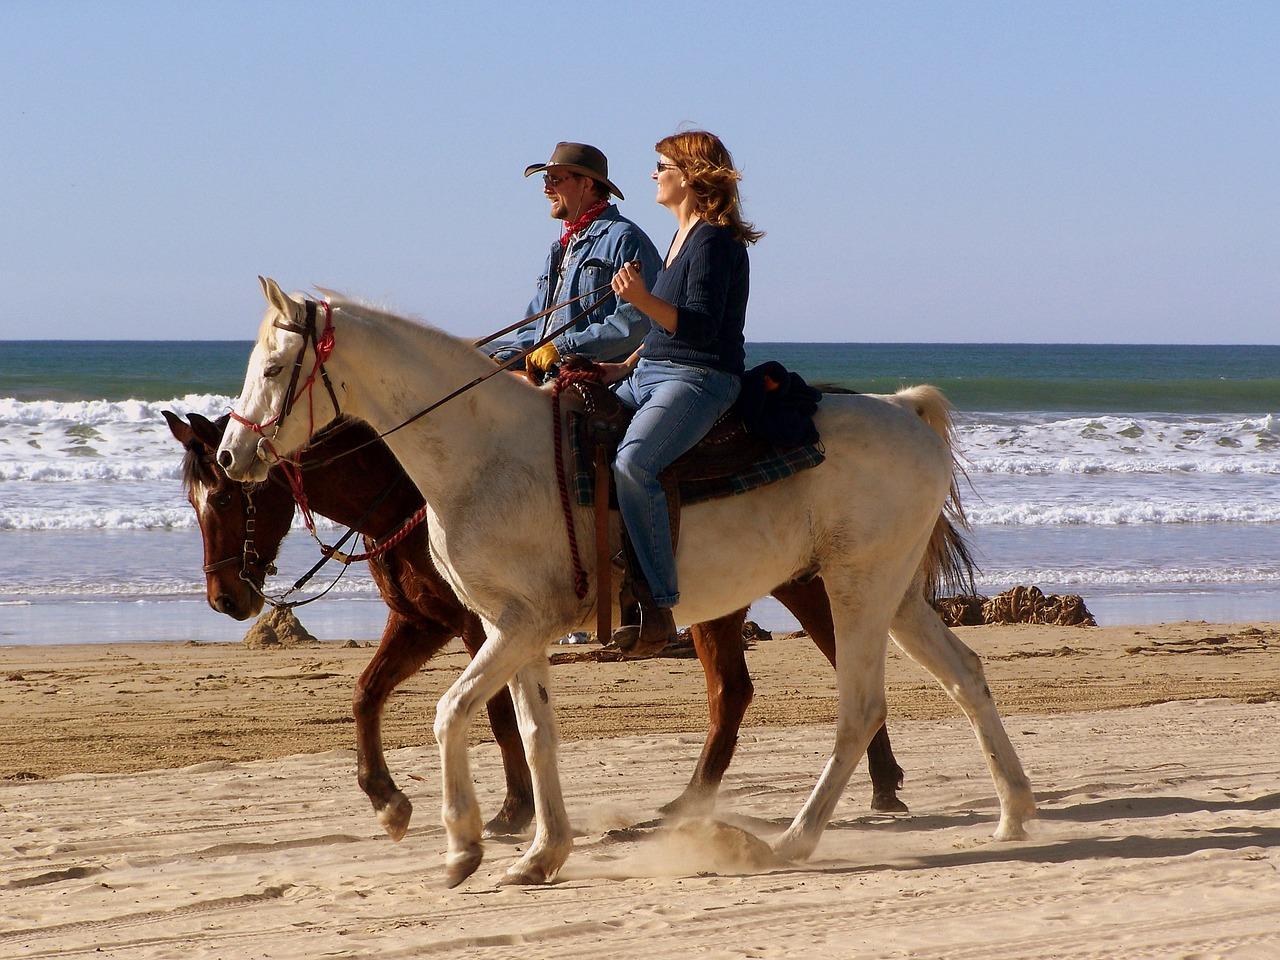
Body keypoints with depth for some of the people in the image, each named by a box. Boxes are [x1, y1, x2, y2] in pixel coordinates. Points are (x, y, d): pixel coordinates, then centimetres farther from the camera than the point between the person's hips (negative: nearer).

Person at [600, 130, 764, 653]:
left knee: (633, 462, -33)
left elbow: (700, 327, -21)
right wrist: (626, 366, 17)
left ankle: (658, 604, -32)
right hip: (651, 375, 11)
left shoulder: (714, 242, -12)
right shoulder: (685, 236, 18)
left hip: (699, 380, -11)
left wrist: (643, 299, -31)